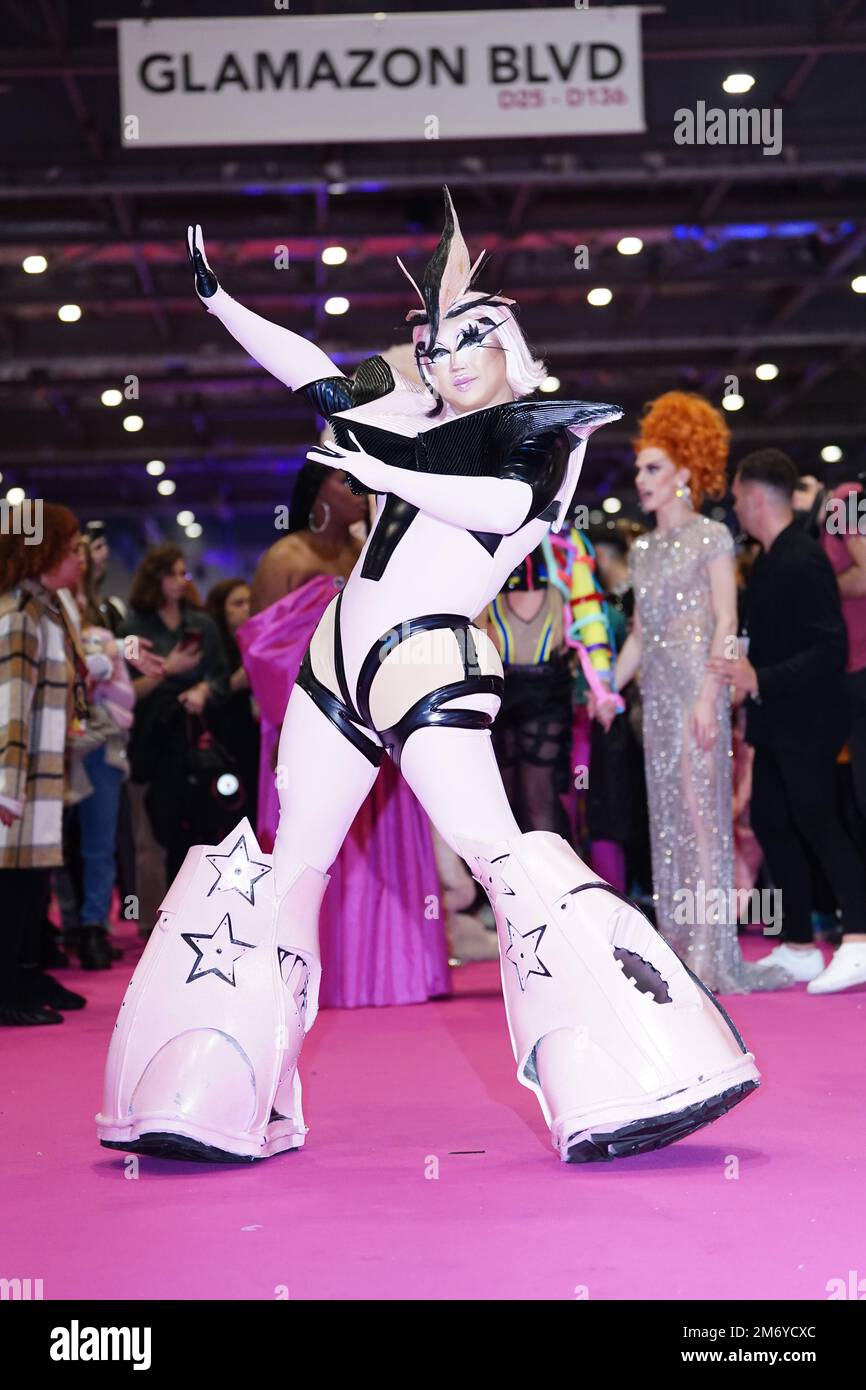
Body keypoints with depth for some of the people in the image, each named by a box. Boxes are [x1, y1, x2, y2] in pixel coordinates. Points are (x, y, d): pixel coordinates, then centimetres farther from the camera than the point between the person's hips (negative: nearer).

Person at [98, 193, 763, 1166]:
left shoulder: (546, 432, 1)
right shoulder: (414, 419, 16)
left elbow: (510, 506, -18)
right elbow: (314, 375, 24)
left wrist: (379, 472, -16)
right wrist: (215, 296, 25)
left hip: (427, 667, -6)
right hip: (337, 661, 7)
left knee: (499, 855, -18)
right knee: (283, 866, 6)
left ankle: (643, 1074, -18)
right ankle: (222, 1104, 13)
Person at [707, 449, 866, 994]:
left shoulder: (804, 561, -18)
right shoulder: (771, 559, 10)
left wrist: (762, 680, -28)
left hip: (807, 722, -10)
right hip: (775, 723, 10)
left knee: (817, 822, -13)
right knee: (771, 823, 10)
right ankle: (798, 949, 17)